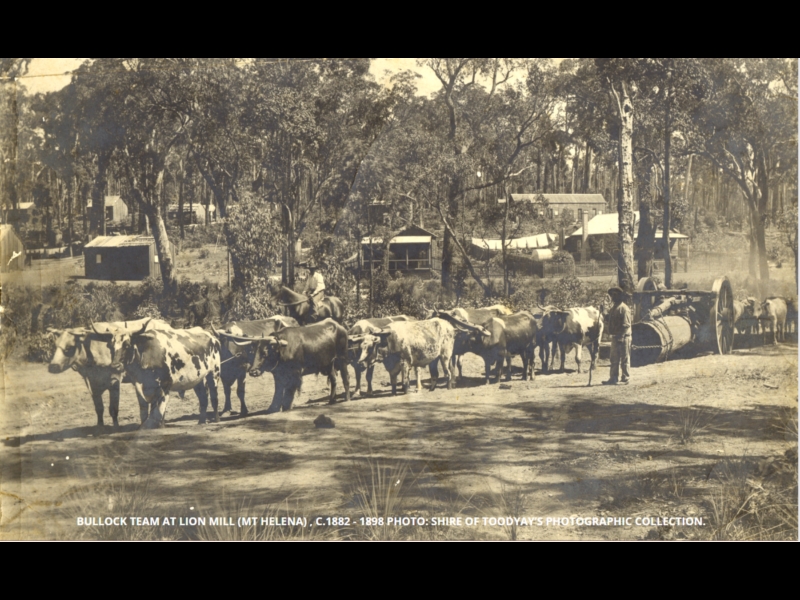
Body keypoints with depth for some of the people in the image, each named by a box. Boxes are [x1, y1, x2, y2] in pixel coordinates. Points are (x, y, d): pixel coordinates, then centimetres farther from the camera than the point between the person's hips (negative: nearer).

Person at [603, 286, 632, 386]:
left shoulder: (624, 308, -12)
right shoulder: (614, 308, 16)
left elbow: (626, 325, -16)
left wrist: (620, 335, -21)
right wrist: (611, 333, 12)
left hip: (623, 337, -10)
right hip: (615, 337, 10)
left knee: (624, 359, -3)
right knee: (614, 359, 12)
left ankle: (625, 379, 2)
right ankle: (614, 379, 16)